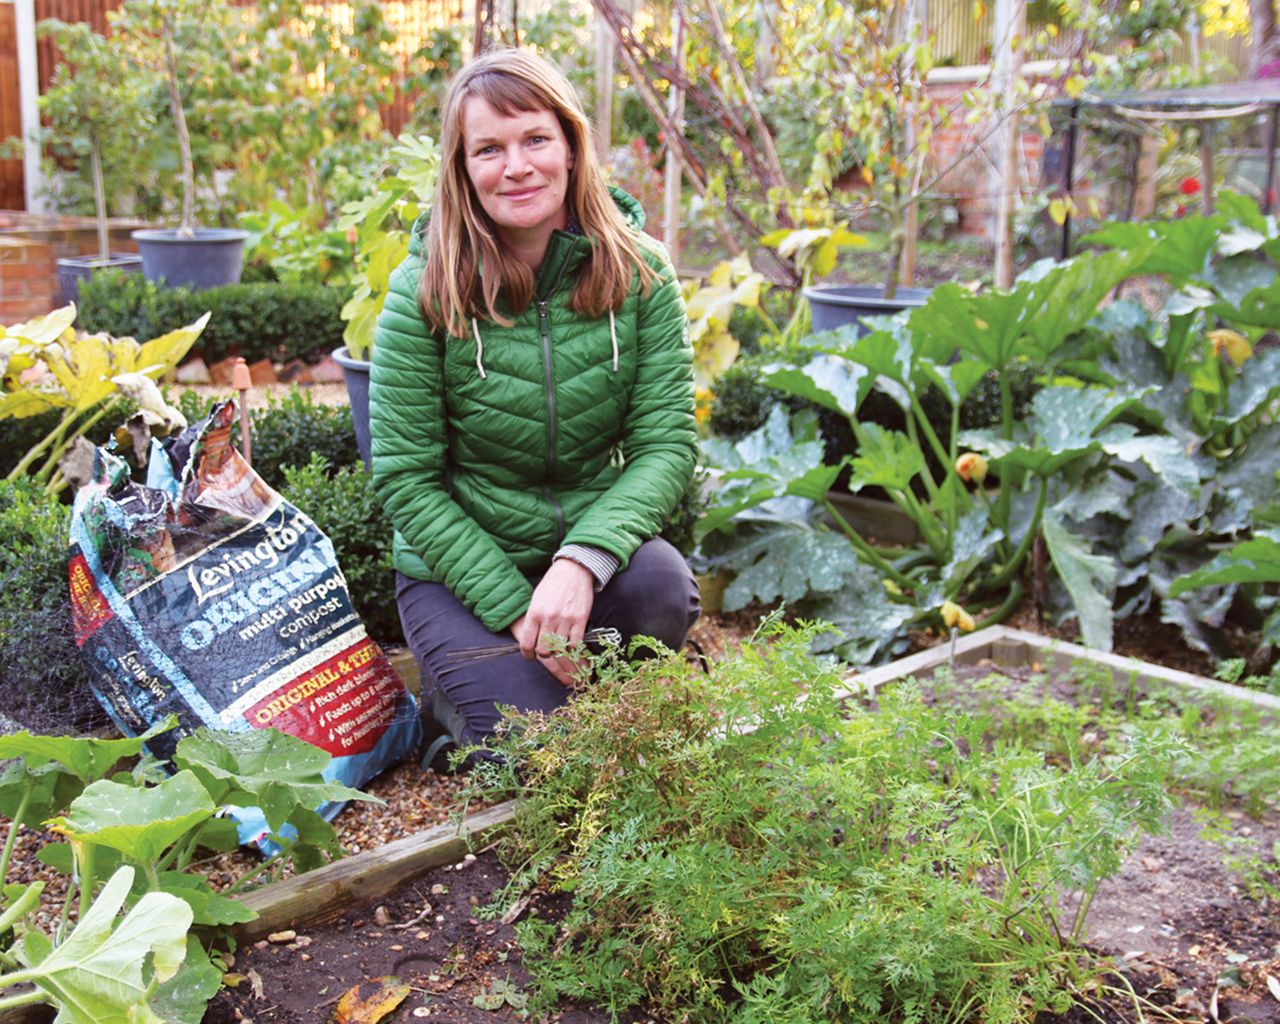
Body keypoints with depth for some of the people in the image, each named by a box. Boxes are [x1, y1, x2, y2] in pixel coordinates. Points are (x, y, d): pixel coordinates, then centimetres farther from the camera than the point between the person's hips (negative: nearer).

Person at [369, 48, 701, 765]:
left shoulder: (639, 272, -6)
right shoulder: (424, 293, -12)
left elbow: (668, 443, -11)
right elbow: (405, 480, -11)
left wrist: (582, 561, -28)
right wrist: (516, 608, -19)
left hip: (594, 546, 2)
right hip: (462, 566, -2)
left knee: (659, 588, -30)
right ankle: (454, 693, 16)